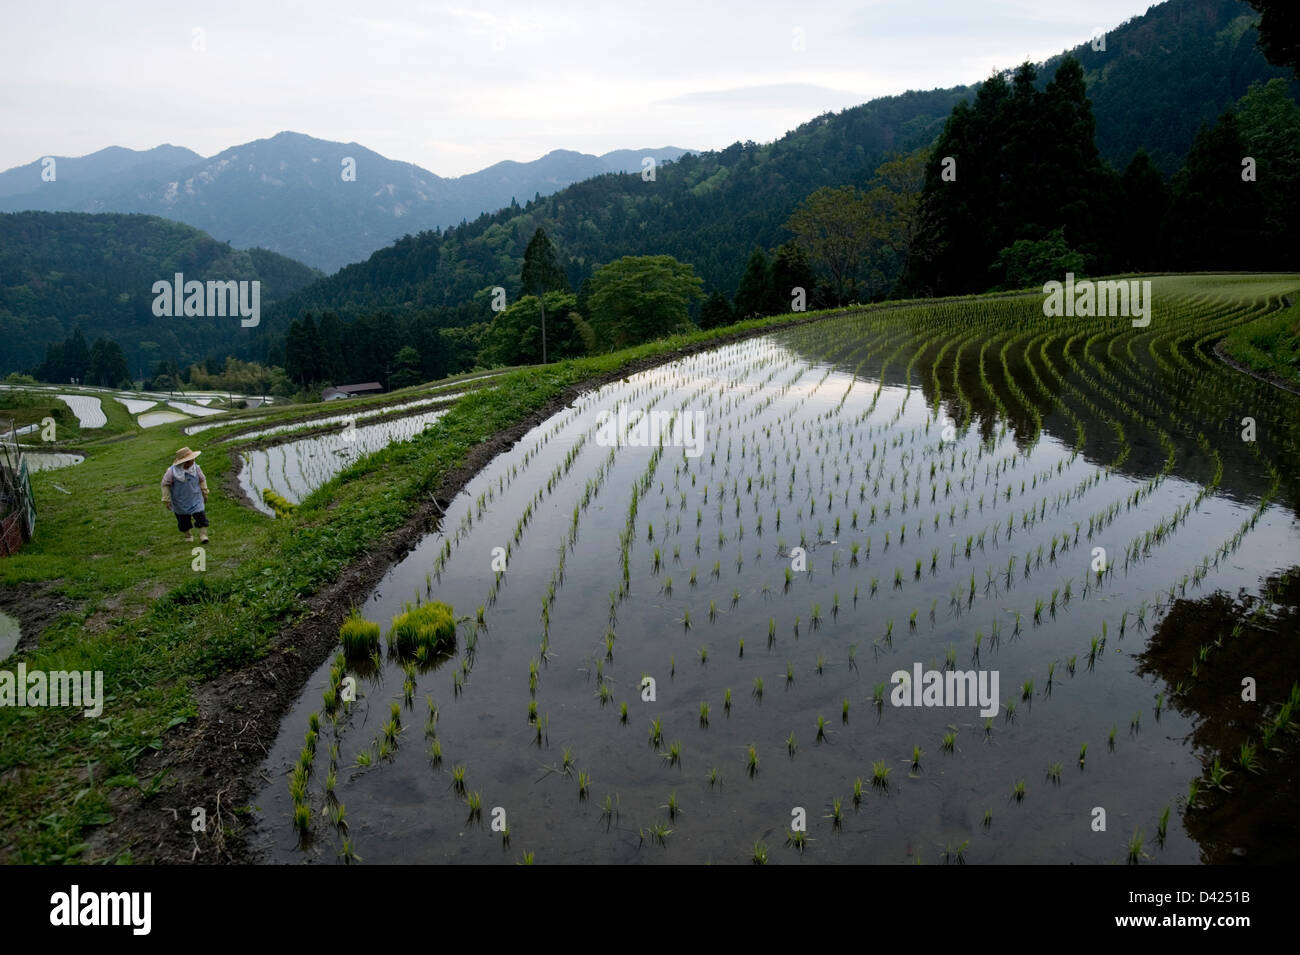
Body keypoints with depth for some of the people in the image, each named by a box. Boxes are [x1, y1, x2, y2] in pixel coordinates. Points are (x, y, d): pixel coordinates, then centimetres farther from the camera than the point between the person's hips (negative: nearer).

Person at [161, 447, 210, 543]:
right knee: (183, 520, 14)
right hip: (181, 502, -1)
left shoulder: (196, 468, -11)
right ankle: (188, 535, 36)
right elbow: (165, 484, -7)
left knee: (200, 516, -12)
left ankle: (203, 535, -3)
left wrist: (205, 493, 13)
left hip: (195, 500, 1)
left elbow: (202, 480, 6)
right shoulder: (172, 471, -19)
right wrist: (166, 500, -5)